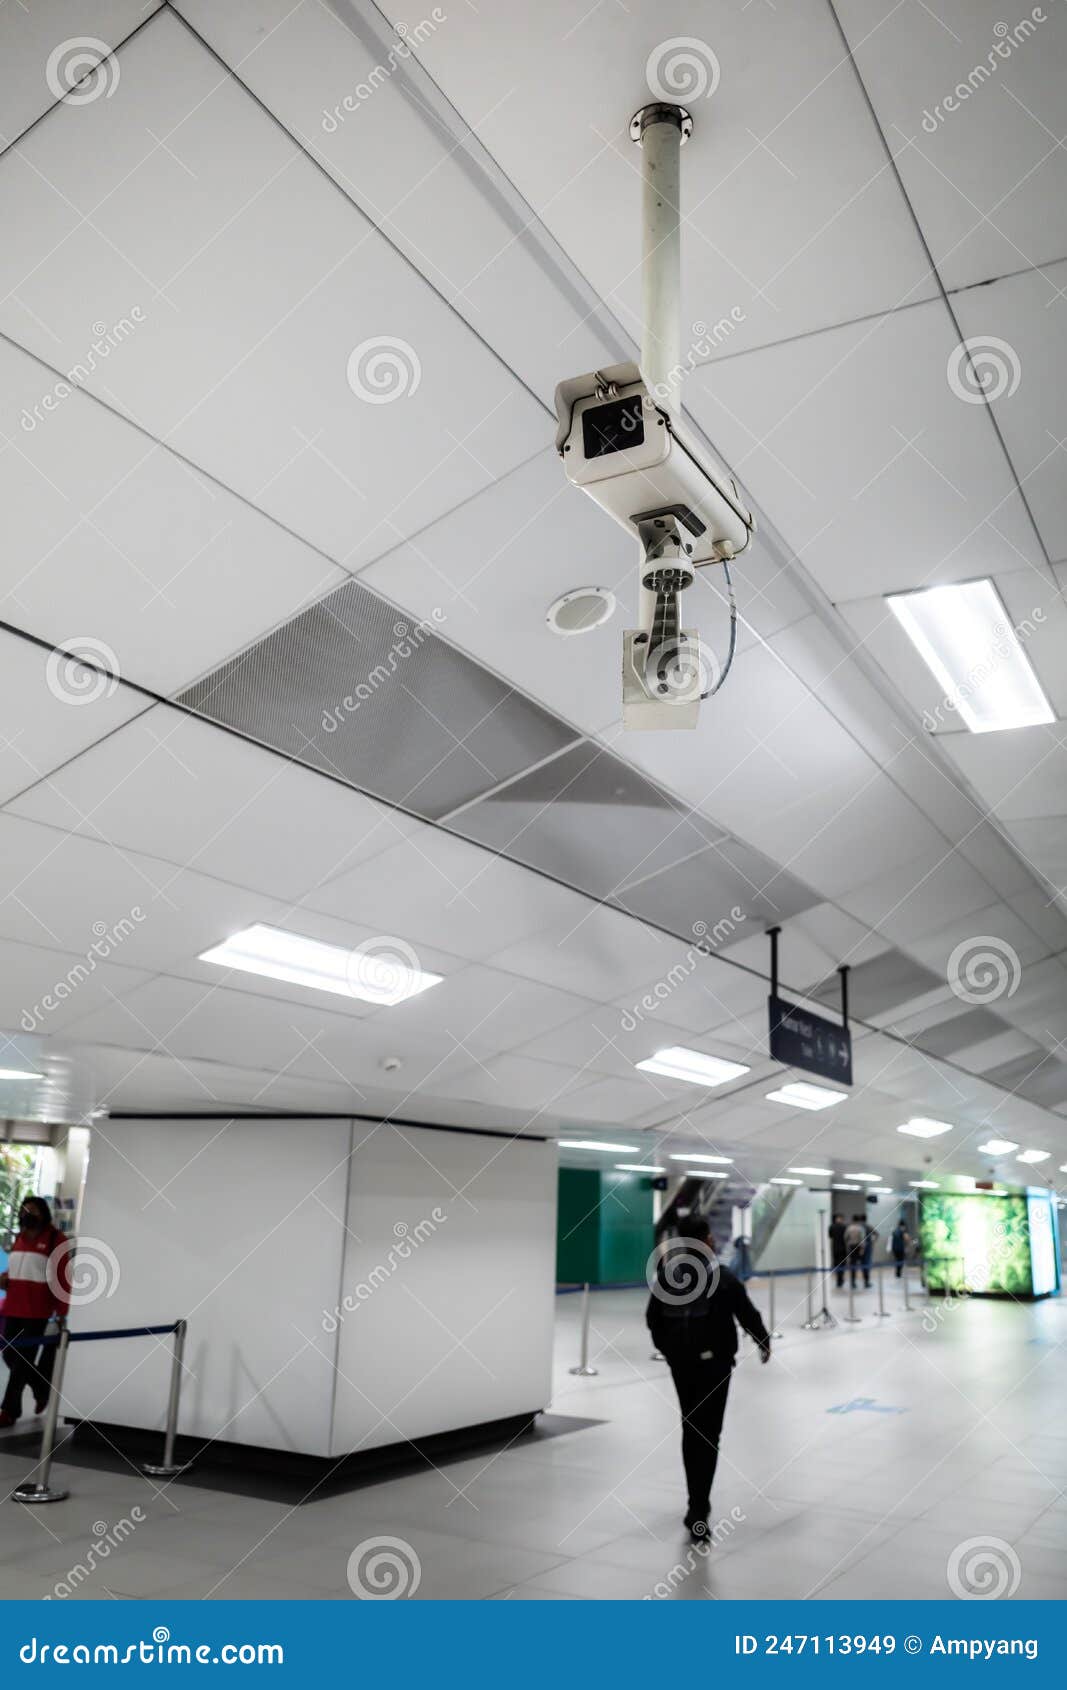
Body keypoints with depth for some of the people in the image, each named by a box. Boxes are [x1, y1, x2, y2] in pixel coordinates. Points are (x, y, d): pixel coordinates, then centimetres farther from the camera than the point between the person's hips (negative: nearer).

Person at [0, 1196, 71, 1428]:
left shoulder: (56, 1239, -9)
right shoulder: (20, 1237, 13)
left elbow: (62, 1278, -12)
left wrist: (61, 1314, -15)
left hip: (37, 1312, -7)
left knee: (22, 1360, -2)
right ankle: (43, 1388, 33)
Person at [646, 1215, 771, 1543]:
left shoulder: (666, 1276, -2)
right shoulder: (723, 1277, -13)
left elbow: (653, 1319, 6)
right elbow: (748, 1315, -6)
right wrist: (765, 1343, 12)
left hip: (680, 1363, 4)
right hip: (714, 1363, -4)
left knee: (691, 1429, 19)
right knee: (708, 1435, -2)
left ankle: (698, 1501, 28)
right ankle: (697, 1510, -9)